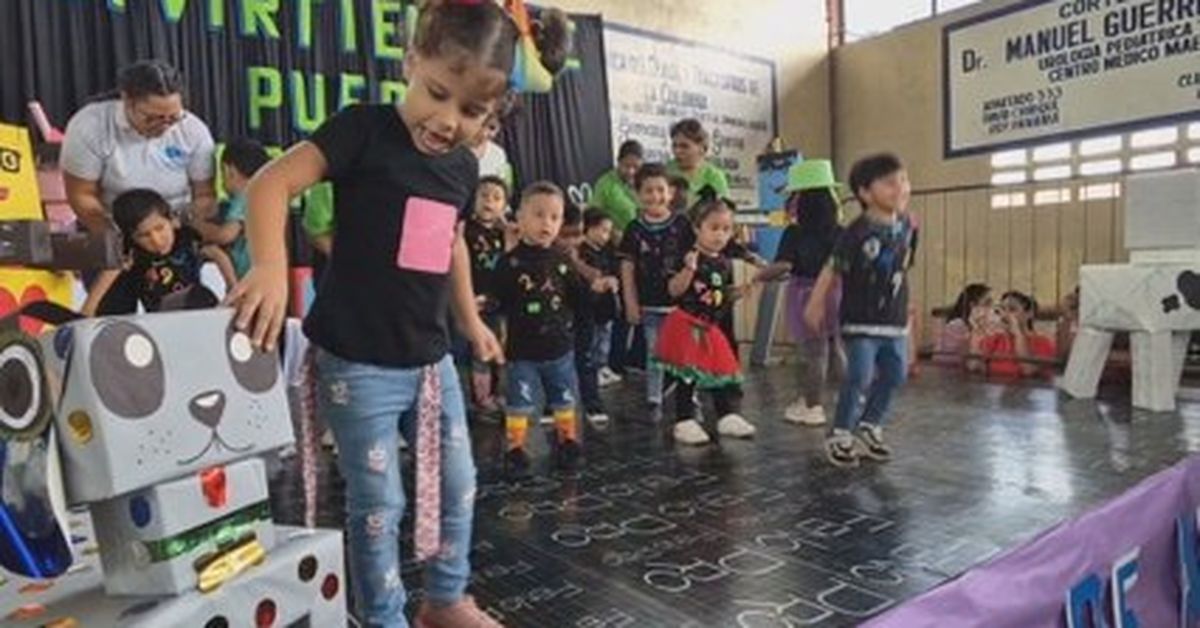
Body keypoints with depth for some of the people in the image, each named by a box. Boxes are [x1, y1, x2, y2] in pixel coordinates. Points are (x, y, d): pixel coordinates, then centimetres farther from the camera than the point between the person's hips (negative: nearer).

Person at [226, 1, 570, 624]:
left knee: (458, 484, 16)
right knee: (378, 502, 5)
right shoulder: (365, 129, -13)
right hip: (357, 361, -6)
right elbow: (271, 182, -22)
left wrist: (470, 320, 28)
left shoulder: (464, 166, 6)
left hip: (430, 357, 7)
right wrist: (271, 266, -39)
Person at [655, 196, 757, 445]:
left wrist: (739, 292, -1)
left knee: (724, 371, 10)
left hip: (712, 327, 6)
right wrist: (689, 269, -33)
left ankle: (729, 415, 21)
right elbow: (674, 290, -20)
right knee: (687, 377, -1)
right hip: (687, 325, -6)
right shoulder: (690, 258, -12)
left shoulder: (726, 264, 8)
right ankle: (685, 422, 8)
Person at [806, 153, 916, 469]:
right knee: (859, 377, -8)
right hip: (861, 321, -7)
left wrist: (903, 310, 18)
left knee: (894, 375, 11)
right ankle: (839, 435, 8)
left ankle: (868, 428, 29)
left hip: (894, 320, 7)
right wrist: (815, 304, -9)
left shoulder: (905, 226, 3)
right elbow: (832, 269, -13)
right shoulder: (858, 232, -17)